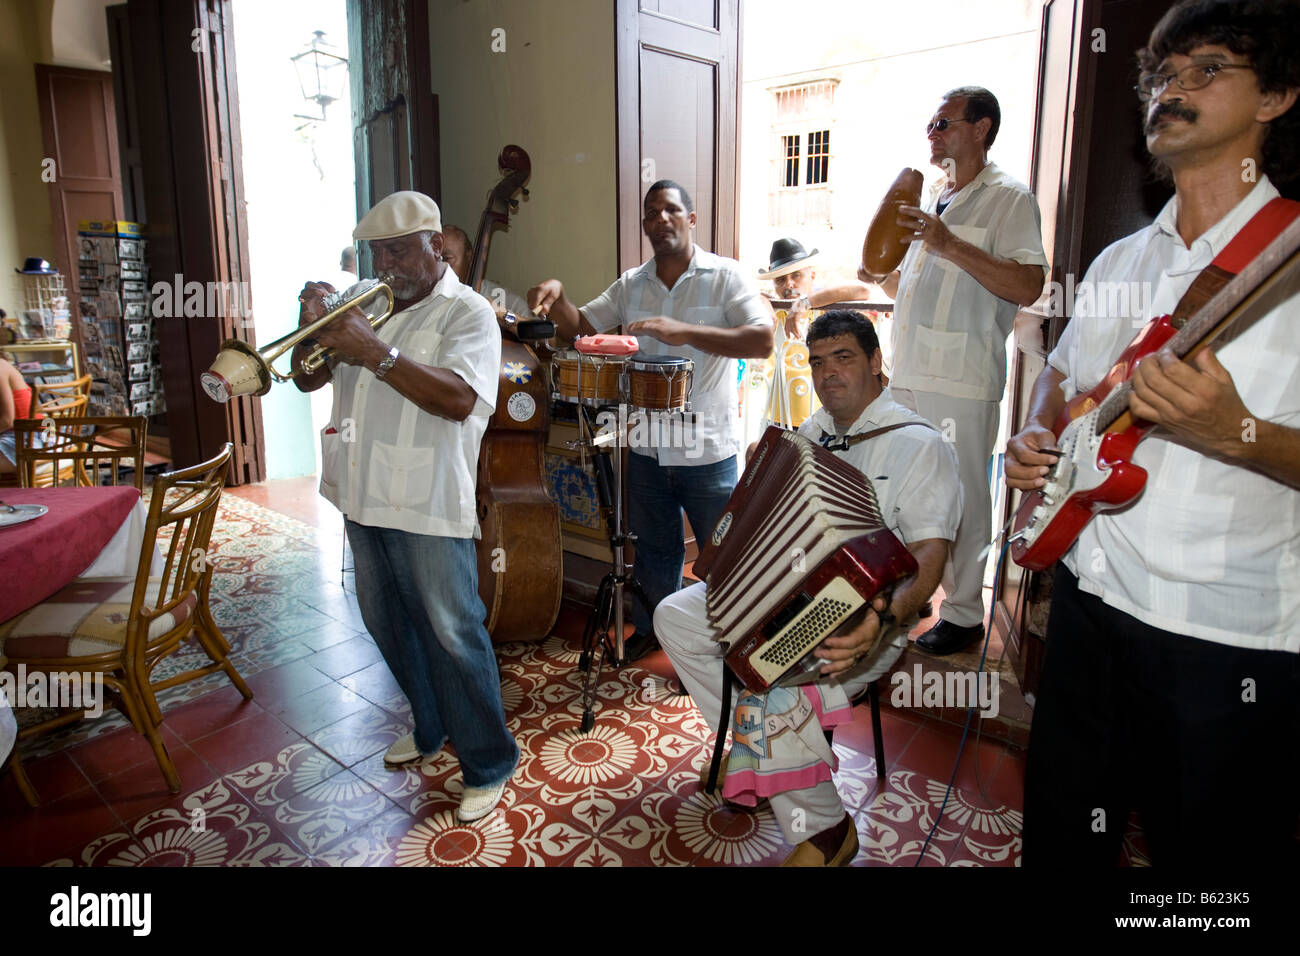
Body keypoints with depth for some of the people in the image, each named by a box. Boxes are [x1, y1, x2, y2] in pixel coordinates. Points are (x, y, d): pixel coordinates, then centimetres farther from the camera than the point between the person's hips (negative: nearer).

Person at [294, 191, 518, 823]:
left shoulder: (466, 313, -9)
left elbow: (459, 399, -25)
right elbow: (306, 379, 14)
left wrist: (378, 353, -30)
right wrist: (313, 326, -5)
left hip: (428, 506, -8)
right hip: (363, 498, 8)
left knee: (452, 635, -2)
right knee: (387, 623, 20)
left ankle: (488, 763, 15)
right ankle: (432, 727, 41)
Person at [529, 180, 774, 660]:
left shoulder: (725, 276, -6)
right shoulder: (630, 285, 8)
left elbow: (763, 340, -19)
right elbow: (578, 326, 9)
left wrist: (685, 331, -30)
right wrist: (556, 296, -13)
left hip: (708, 452, -4)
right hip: (647, 447, 4)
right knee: (653, 548, 21)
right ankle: (651, 627, 42)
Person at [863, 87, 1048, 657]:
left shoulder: (1007, 198, -3)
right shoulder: (932, 203, 21)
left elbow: (1027, 287, -17)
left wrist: (949, 245, -20)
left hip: (962, 382, -7)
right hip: (906, 376, 8)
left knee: (960, 500, -1)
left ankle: (963, 614, 12)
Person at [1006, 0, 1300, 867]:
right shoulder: (1119, 262, 9)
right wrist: (1036, 440, 3)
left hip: (1229, 639, -5)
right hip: (1091, 599, 6)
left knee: (1203, 845, 16)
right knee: (1061, 833, 22)